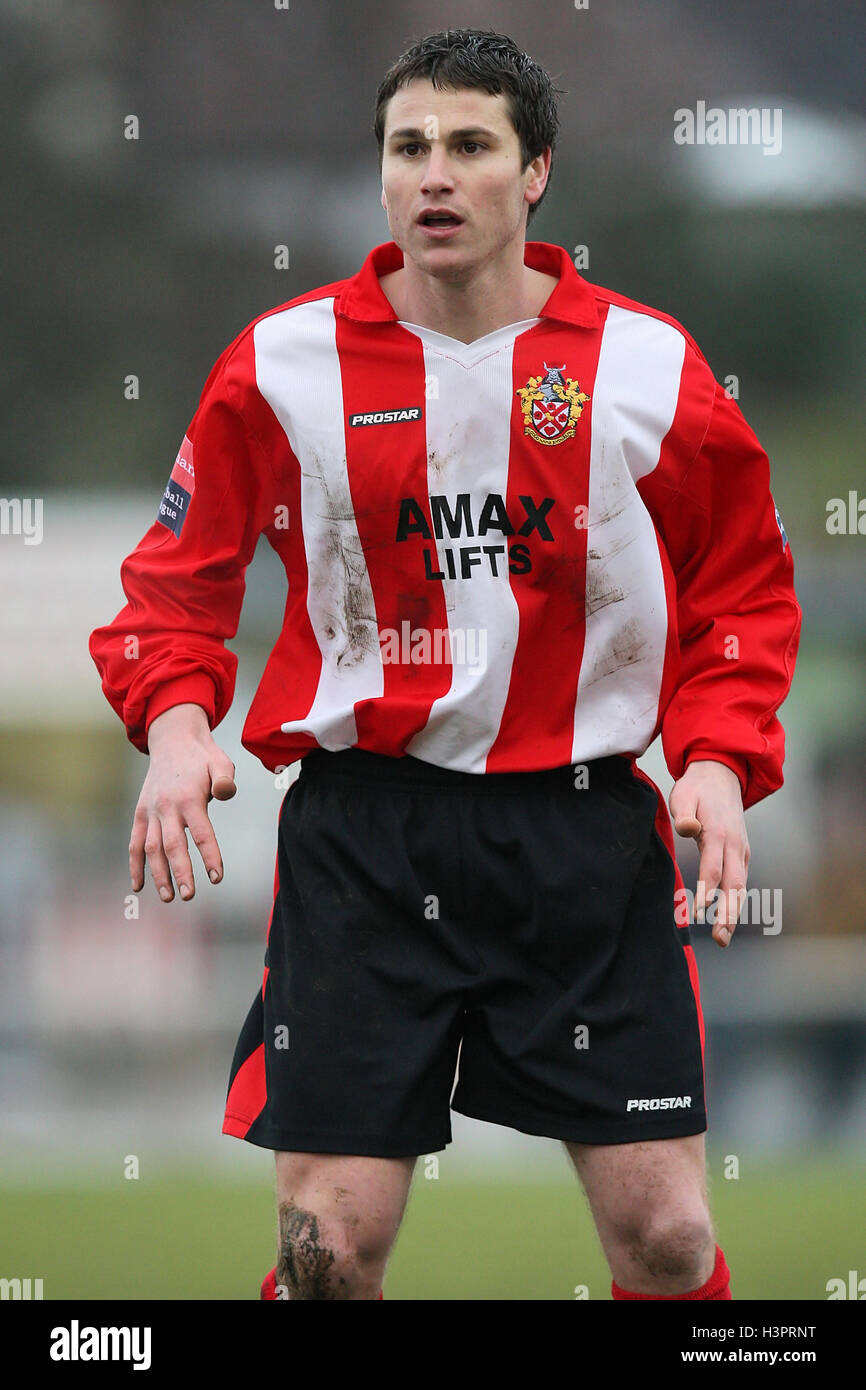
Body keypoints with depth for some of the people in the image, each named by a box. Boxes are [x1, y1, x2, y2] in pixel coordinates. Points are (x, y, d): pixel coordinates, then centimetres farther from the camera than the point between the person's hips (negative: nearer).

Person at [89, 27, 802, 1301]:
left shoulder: (649, 369, 0)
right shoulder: (285, 363, -1)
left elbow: (744, 589, 10)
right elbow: (178, 575, 8)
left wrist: (719, 761, -5)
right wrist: (175, 720, -11)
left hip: (584, 823, 0)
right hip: (363, 825, 0)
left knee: (664, 1233, -2)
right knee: (331, 1242, -4)